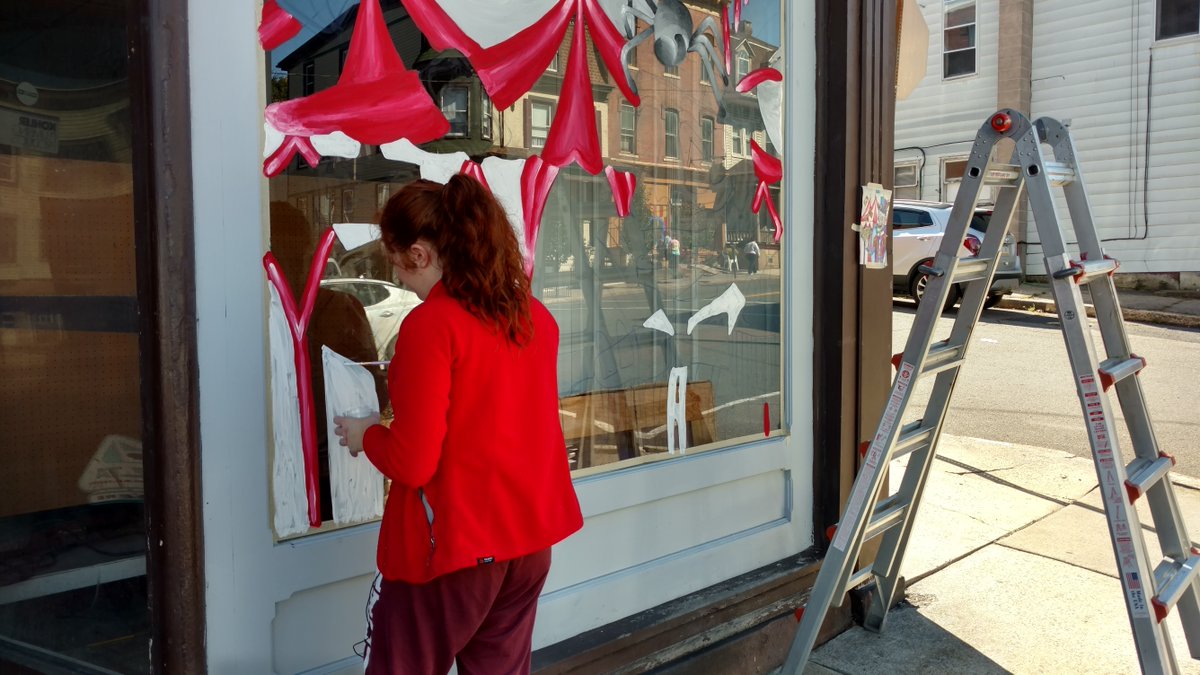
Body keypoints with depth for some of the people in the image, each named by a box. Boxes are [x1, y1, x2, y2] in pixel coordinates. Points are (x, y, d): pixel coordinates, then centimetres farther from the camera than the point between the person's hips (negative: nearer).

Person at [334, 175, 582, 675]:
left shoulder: (430, 324, -18)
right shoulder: (536, 316, 3)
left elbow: (413, 463, -19)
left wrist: (365, 436, 1)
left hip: (451, 544, -6)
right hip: (530, 535, 7)